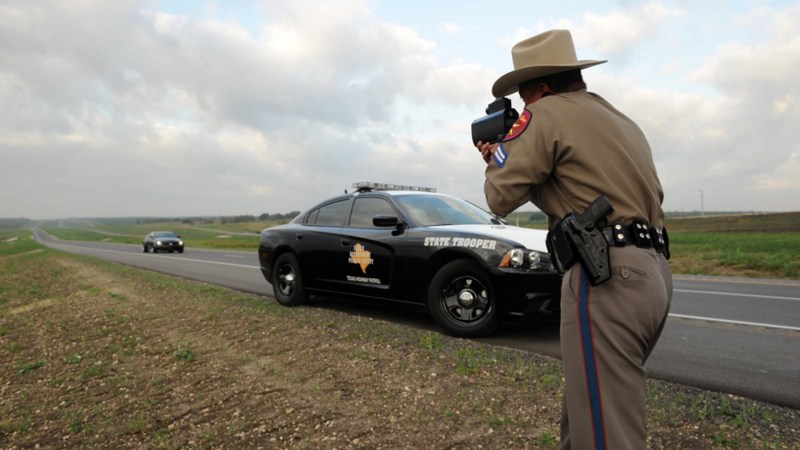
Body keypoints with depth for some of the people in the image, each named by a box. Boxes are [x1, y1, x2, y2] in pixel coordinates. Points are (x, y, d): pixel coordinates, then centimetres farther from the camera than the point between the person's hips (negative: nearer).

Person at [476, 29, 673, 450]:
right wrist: (513, 155, 22)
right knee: (588, 408, 21)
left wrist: (497, 159, 17)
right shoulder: (619, 120, 24)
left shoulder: (547, 114, -3)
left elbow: (501, 196, -4)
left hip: (608, 276, -10)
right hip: (651, 272, 10)